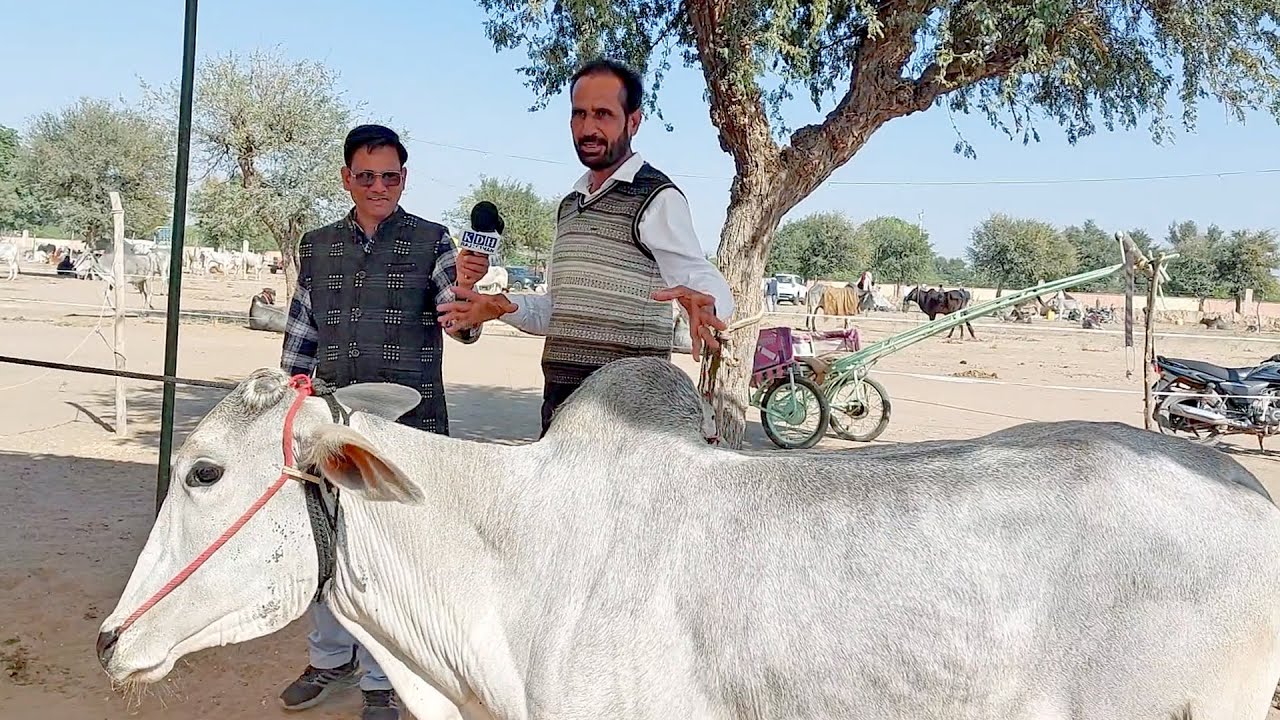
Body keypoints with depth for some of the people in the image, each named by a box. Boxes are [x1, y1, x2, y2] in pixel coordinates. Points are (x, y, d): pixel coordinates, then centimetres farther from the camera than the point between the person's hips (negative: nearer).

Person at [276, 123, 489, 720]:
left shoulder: (431, 242, 0)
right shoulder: (318, 246, 9)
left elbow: (460, 326, -9)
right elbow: (299, 336, 14)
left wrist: (463, 290, -30)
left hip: (405, 423, -3)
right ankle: (330, 658, 35)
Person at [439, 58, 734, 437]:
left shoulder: (657, 199, -7)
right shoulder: (570, 205, 19)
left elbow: (709, 284, -17)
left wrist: (703, 304, -40)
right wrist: (507, 308, 7)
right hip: (560, 398, 8)